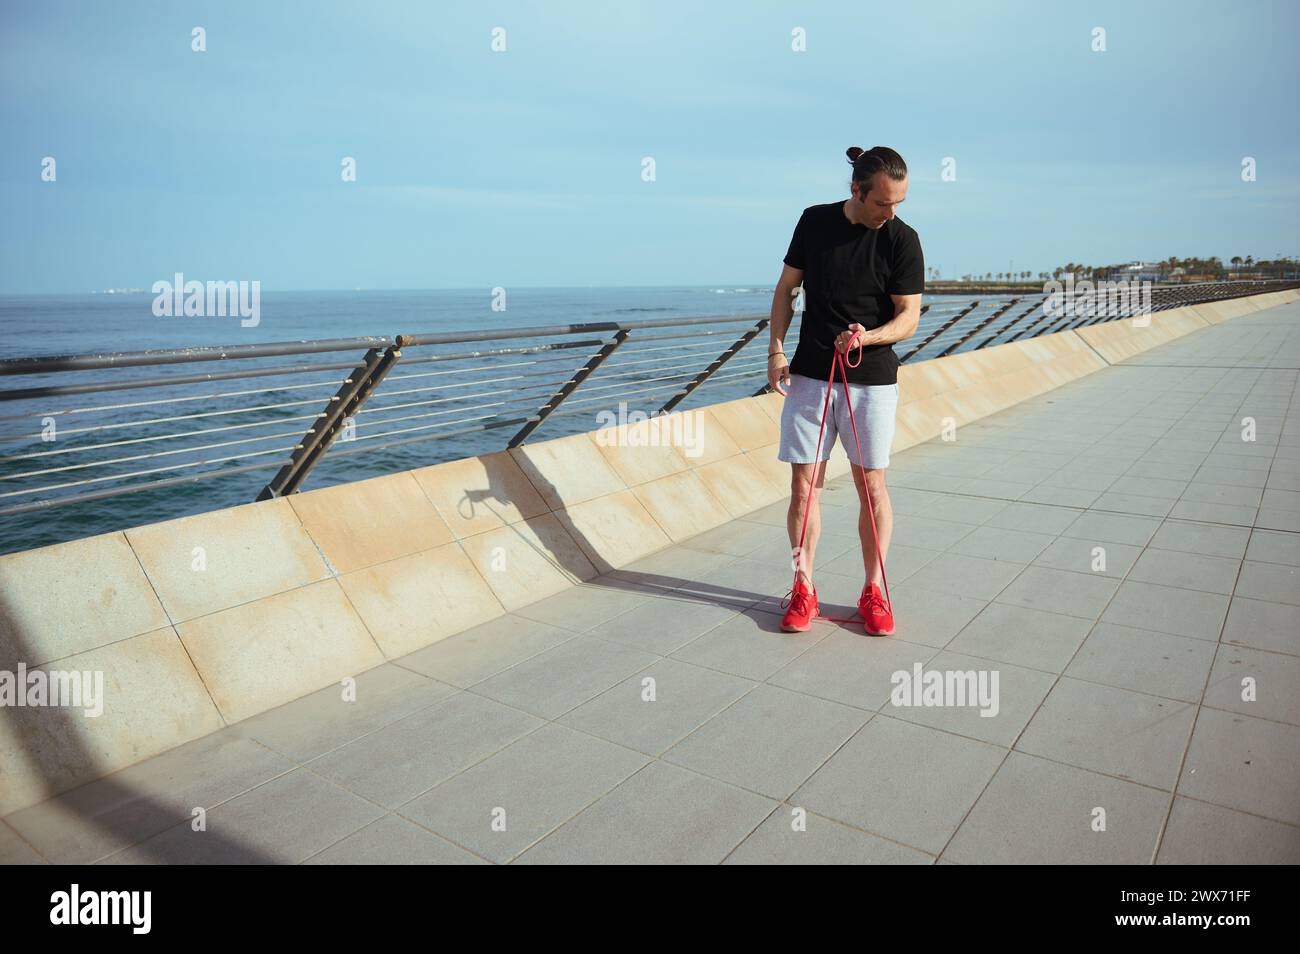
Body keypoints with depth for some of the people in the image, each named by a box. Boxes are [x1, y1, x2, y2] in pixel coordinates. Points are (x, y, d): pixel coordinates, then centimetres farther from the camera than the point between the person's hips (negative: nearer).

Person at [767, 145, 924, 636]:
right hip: (809, 375, 2)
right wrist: (776, 347, -2)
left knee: (871, 485, 3)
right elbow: (786, 287, 9)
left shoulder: (903, 240, -4)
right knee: (803, 485, 1)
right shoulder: (815, 221, 3)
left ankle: (873, 590, 18)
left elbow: (908, 316, -6)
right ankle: (803, 590, 14)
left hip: (872, 379, -1)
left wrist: (866, 337, -26)